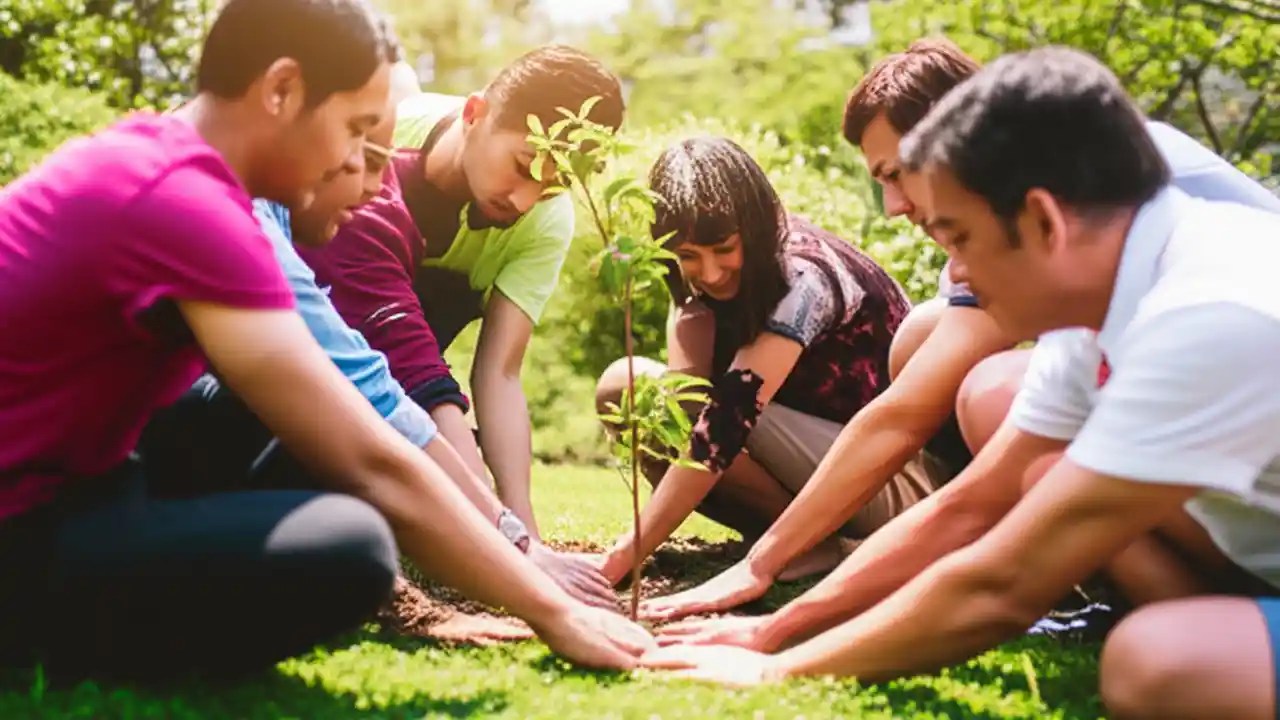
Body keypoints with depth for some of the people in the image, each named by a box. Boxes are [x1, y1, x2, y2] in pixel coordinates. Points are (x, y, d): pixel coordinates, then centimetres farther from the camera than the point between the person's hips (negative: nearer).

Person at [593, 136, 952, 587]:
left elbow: (730, 415, -34)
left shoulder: (805, 277, -24)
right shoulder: (701, 270, -2)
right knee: (620, 388, -7)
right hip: (811, 445, 8)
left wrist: (628, 554, -39)